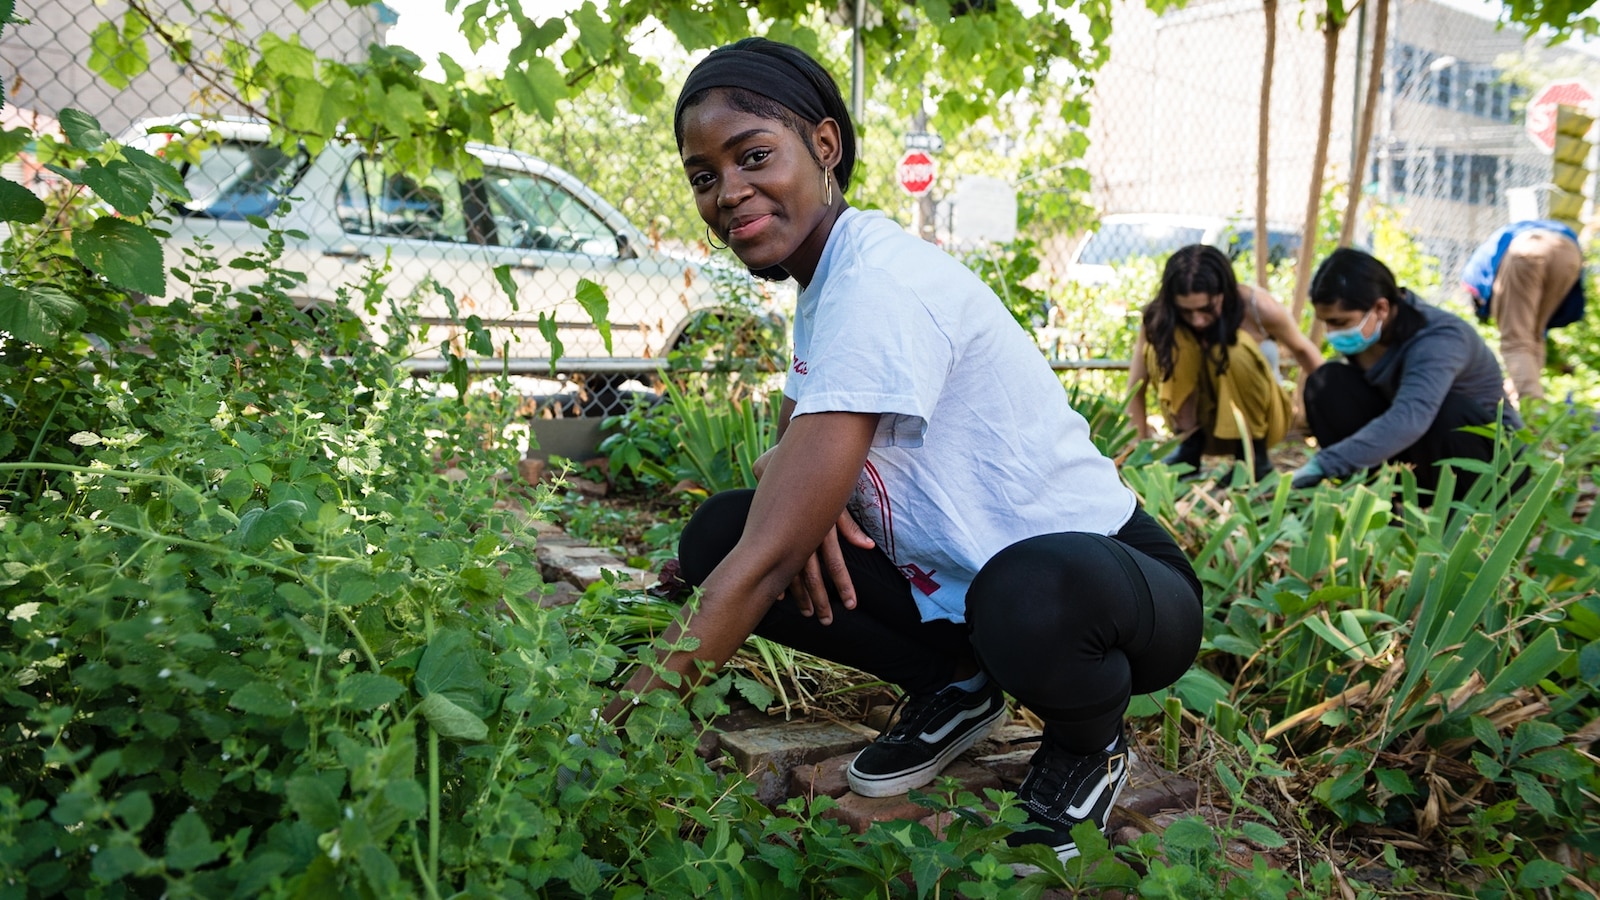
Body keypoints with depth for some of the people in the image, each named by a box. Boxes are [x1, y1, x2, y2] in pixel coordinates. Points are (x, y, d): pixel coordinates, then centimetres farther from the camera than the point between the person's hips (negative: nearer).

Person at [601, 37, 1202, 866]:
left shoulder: (881, 286, -26)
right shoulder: (827, 280, 3)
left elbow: (767, 563, -31)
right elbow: (783, 452, 11)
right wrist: (800, 492, -15)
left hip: (1107, 575, -7)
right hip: (957, 583, 8)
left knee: (1028, 594, -43)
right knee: (714, 535, -8)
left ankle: (1087, 748, -5)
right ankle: (952, 688, 11)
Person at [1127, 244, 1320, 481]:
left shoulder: (1258, 308, -22)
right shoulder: (1159, 318, -21)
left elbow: (1302, 349, -4)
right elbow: (1135, 388, -18)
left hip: (1259, 415, -1)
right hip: (1202, 420, 1)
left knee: (1236, 349, -33)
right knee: (1162, 349, -27)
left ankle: (1253, 451, -14)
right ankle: (1189, 444, -14)